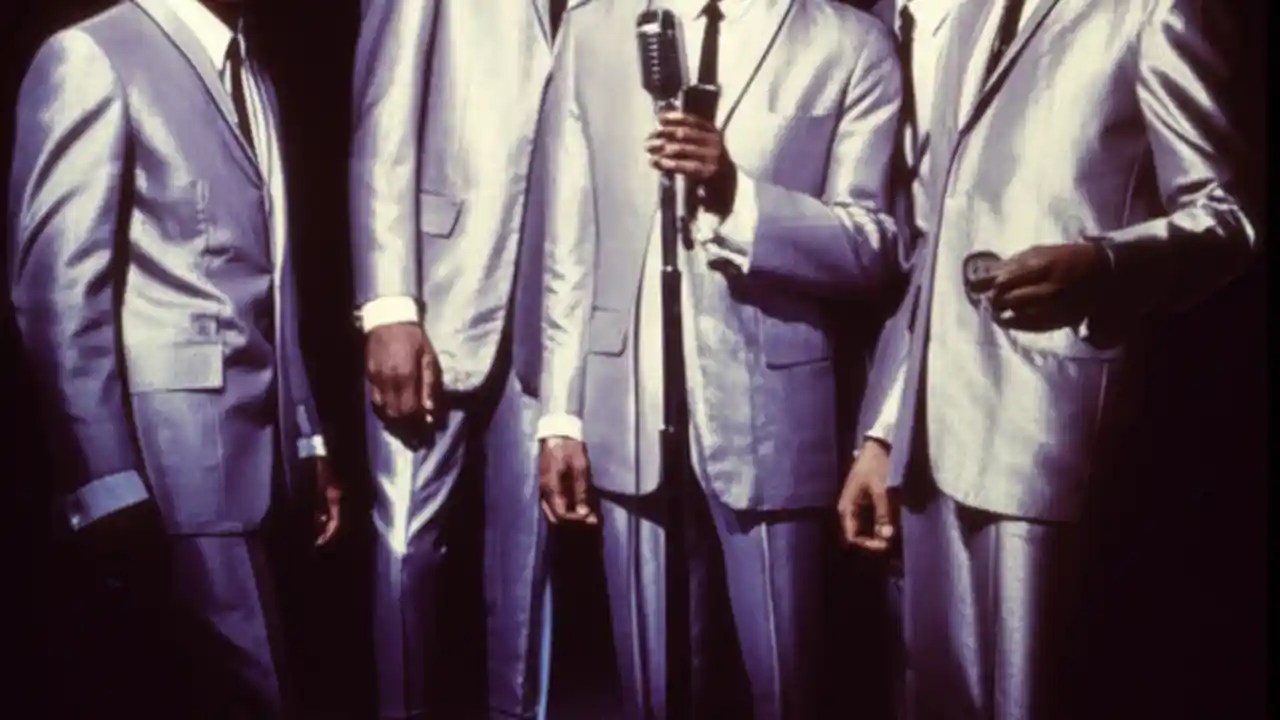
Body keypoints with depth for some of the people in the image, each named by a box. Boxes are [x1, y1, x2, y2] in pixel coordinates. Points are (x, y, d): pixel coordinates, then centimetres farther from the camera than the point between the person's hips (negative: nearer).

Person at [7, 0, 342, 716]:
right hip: (182, 443, -7)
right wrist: (108, 478, -18)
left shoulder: (254, 78, 17)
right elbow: (58, 289, -13)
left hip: (267, 437, 7)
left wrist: (309, 435, 13)